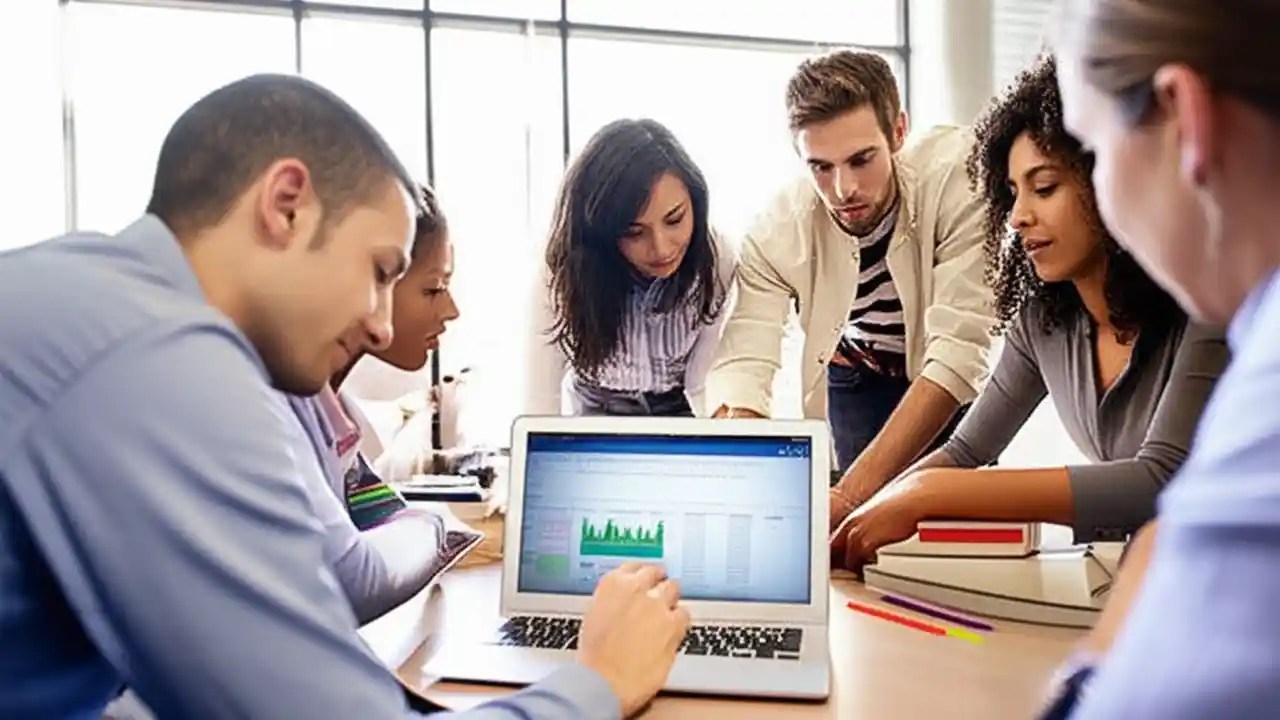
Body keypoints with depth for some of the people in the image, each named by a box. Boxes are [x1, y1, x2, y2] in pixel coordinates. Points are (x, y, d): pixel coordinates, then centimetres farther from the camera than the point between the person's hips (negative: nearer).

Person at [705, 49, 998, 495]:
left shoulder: (957, 172, -33)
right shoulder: (775, 232, -27)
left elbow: (959, 353, -38)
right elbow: (740, 373, -35)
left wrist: (849, 496, -46)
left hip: (957, 380, 0)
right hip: (857, 376, 1)